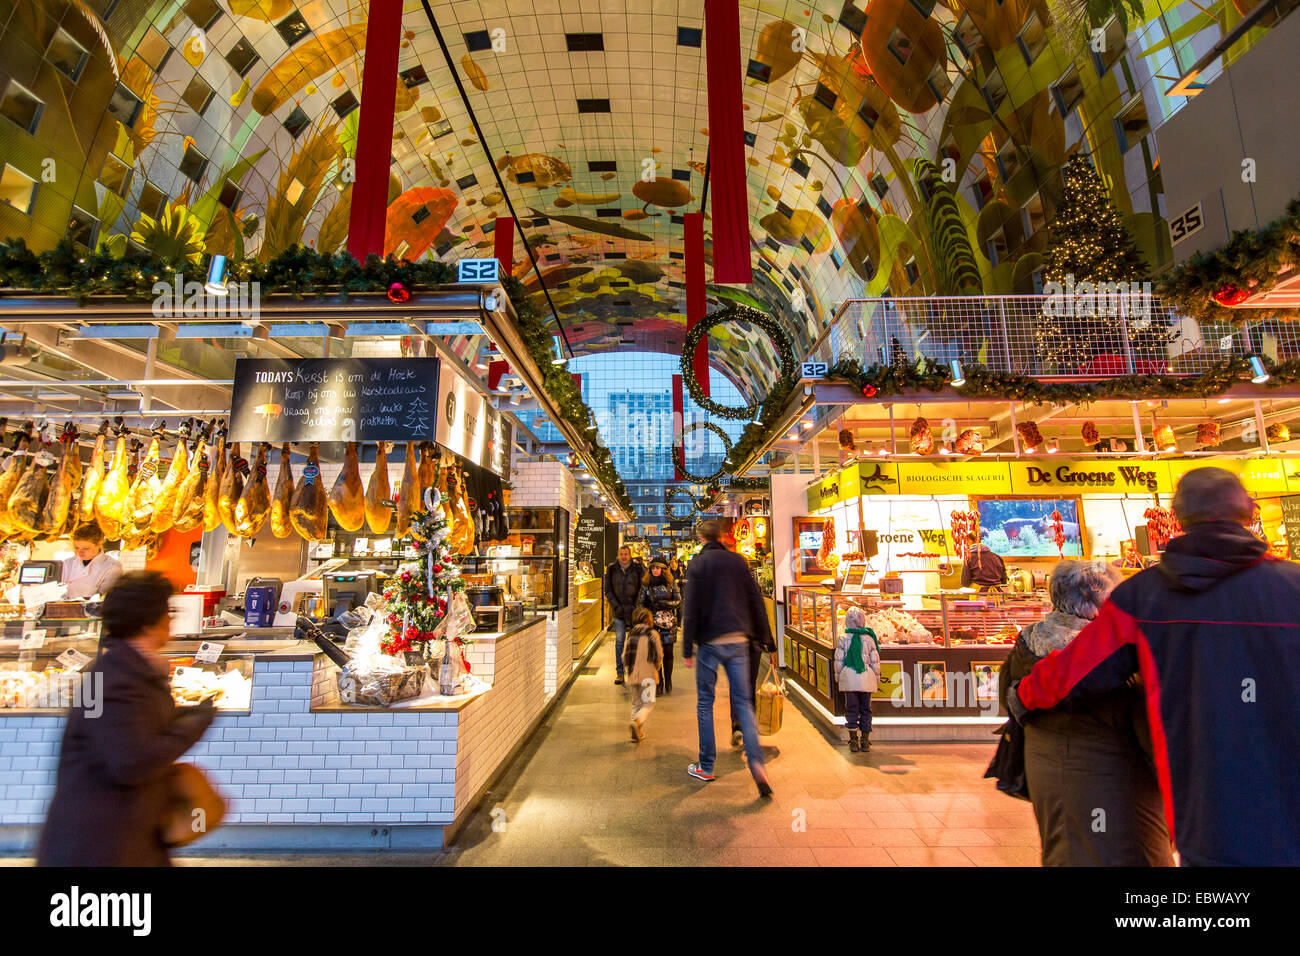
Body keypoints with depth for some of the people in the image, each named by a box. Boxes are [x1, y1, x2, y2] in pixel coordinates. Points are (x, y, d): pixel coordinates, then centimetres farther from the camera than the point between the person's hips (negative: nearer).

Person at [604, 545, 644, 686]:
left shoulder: (637, 569, 0)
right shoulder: (612, 569, 4)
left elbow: (642, 590, 2)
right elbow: (608, 591, 6)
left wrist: (635, 606, -7)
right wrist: (616, 606, -4)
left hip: (634, 610, -1)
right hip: (618, 610, 1)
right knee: (619, 641, 1)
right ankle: (619, 673, 9)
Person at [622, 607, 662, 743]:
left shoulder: (630, 634, 3)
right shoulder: (652, 634, -6)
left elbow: (624, 656, 4)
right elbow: (659, 656, -3)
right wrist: (656, 668, 15)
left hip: (632, 675, 3)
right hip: (648, 675, -3)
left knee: (636, 704, 16)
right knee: (648, 703, 6)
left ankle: (639, 733, 14)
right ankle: (637, 722, -19)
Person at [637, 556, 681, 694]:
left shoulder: (671, 583, 4)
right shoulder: (646, 584, 5)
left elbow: (678, 601, 2)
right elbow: (640, 603, 8)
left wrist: (665, 604, -13)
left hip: (668, 622, 0)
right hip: (652, 623, 0)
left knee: (668, 653, 2)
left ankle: (668, 682, 17)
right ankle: (658, 683, 11)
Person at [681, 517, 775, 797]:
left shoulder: (699, 563, -4)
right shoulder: (739, 561, 6)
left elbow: (691, 609, -8)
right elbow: (756, 602, 7)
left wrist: (687, 649, -4)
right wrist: (765, 638, 13)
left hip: (710, 641, -3)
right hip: (739, 640, 3)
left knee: (706, 703, 11)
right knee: (743, 702, 9)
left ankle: (706, 767, 19)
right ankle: (756, 763, -7)